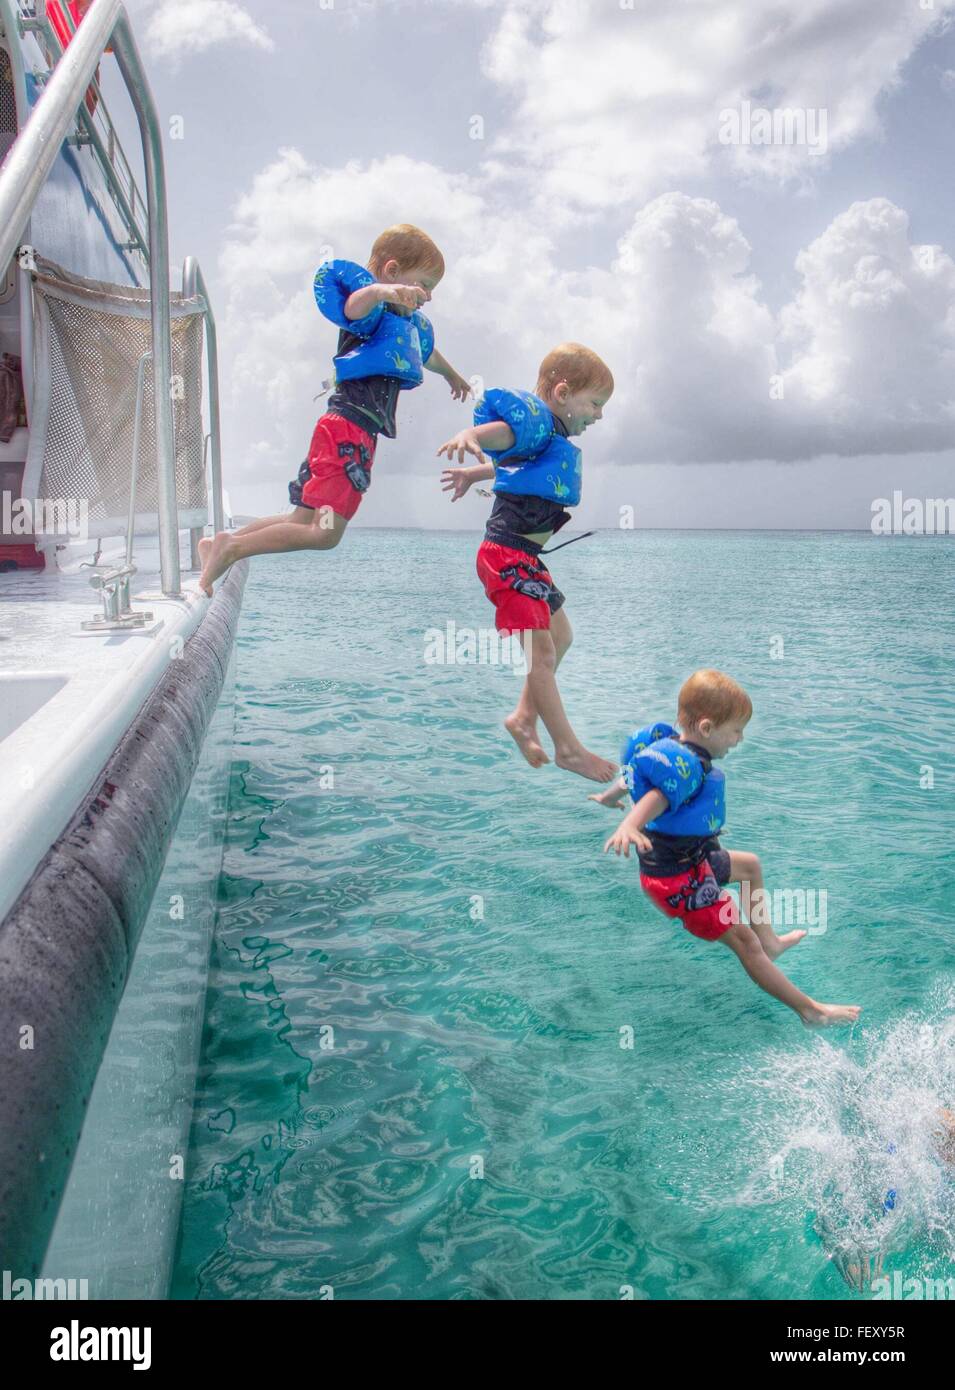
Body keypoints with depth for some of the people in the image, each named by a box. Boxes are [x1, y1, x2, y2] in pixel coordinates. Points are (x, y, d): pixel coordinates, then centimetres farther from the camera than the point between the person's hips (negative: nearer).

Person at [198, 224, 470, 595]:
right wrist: (384, 291, -55)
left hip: (359, 434, 10)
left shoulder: (410, 324, 23)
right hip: (348, 428, -10)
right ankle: (232, 546, -11)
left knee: (304, 520, 10)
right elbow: (356, 305, -33)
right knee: (324, 532, -16)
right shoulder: (375, 313, -7)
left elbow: (427, 354, 45)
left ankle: (220, 544, 19)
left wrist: (452, 375, 64)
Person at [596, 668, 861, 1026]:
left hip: (695, 858, 11)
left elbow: (637, 775, 20)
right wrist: (629, 826, -66)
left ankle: (770, 943, 45)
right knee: (744, 941, -6)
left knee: (751, 865, 30)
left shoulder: (673, 748, 2)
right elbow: (656, 799, -46)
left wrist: (608, 797, 38)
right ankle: (811, 1012, 1)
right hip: (680, 879, -11)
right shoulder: (688, 765, -28)